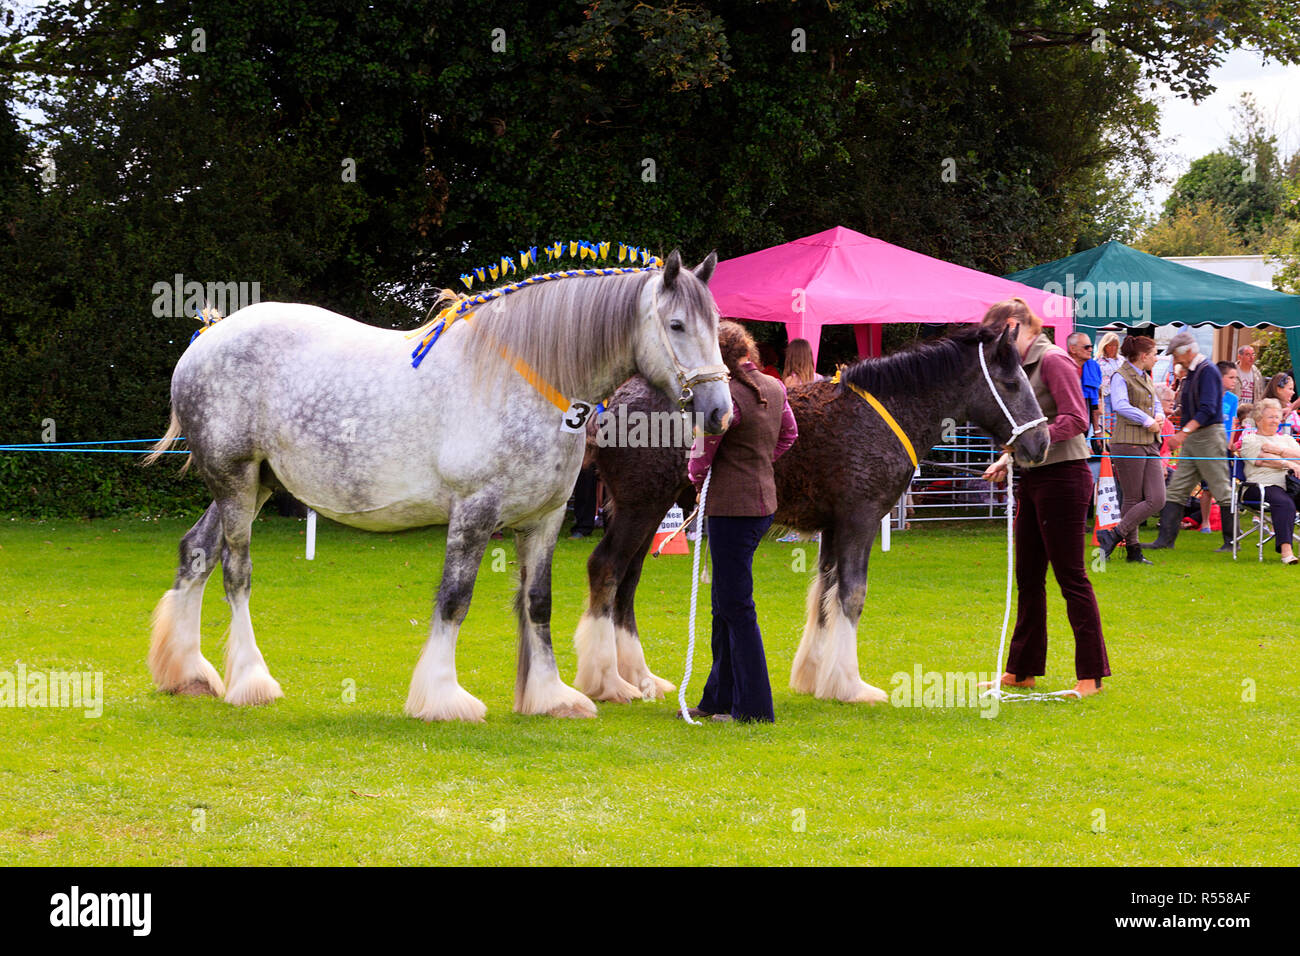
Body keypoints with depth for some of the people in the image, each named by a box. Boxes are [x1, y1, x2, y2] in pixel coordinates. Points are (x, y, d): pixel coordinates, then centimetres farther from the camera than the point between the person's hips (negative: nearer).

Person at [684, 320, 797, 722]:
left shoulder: (725, 398, -18)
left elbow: (701, 456, -10)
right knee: (725, 603, 17)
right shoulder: (774, 388, 7)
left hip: (731, 507, -9)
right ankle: (720, 698, 24)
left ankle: (753, 706, 0)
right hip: (763, 502, 9)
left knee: (736, 606, -3)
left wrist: (697, 477, 11)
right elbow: (789, 434, 24)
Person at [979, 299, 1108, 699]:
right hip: (1034, 479, 10)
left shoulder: (1053, 360, -12)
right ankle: (1023, 670, 20)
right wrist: (1008, 459, 7)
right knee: (1028, 578, 13)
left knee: (1071, 576, -6)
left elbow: (1076, 419, -20)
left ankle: (1091, 674, -2)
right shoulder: (1023, 366, 16)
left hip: (1063, 476, -10)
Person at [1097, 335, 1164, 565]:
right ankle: (1132, 550, 4)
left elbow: (1156, 404, 27)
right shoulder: (1121, 377, -8)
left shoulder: (1146, 378, 18)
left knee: (1157, 499, -1)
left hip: (1149, 443, 8)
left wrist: (1159, 417, 4)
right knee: (1133, 500, -5)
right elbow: (1121, 406, -24)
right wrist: (1148, 421, -22)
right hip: (1129, 443, -8)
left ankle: (1115, 535, 5)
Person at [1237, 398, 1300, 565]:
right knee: (1284, 503, -37)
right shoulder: (1249, 440, 14)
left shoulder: (1287, 439, 31)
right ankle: (1285, 550, -50)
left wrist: (1279, 451, -1)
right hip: (1262, 486, -5)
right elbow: (1262, 460, -3)